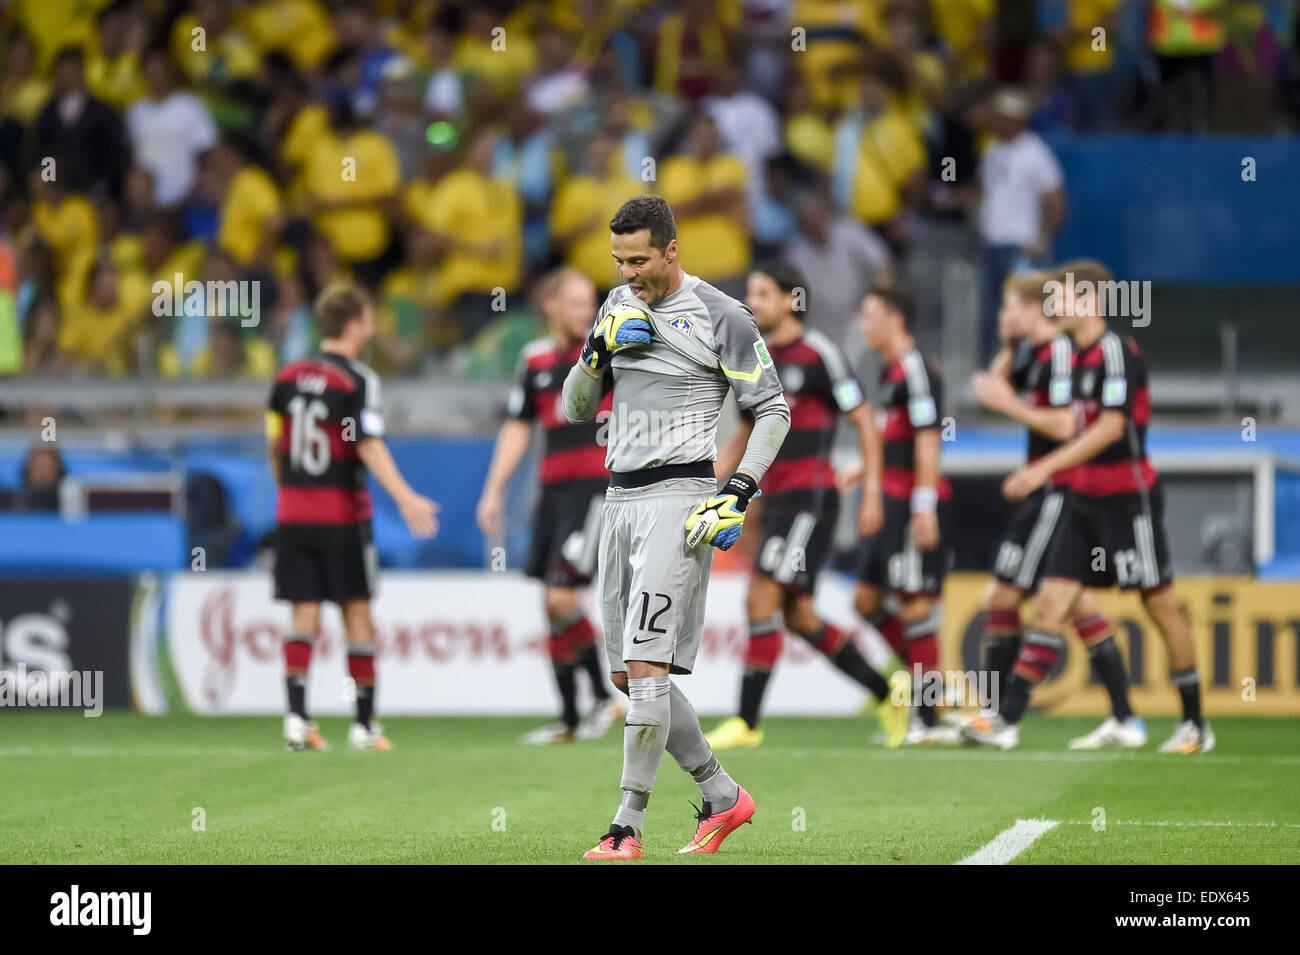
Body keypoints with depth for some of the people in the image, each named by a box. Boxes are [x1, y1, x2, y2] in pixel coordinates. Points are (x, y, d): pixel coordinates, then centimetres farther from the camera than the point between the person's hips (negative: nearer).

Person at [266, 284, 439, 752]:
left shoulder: (288, 376, 7)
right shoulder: (357, 380, -10)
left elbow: (275, 444, 13)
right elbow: (368, 445, -20)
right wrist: (405, 498, -24)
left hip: (293, 509, 5)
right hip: (341, 511, -4)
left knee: (304, 612, 3)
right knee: (356, 611, 5)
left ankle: (296, 714, -13)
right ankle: (364, 723, 9)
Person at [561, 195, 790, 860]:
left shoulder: (722, 317, -6)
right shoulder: (621, 305, 13)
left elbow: (773, 411, -3)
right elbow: (573, 409, 15)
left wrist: (739, 495, -14)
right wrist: (598, 350, -3)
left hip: (680, 496, -7)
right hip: (622, 498, 8)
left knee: (646, 666, -16)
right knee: (628, 676, 7)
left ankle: (628, 826, -14)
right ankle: (722, 797, 20)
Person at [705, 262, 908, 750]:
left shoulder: (818, 354, -9)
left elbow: (864, 421, -7)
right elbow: (745, 438, 23)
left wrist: (872, 493, -11)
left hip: (810, 497, -8)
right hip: (776, 498, 8)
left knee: (762, 602, -13)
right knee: (798, 615, 8)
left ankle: (747, 721, -8)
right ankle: (887, 695, 21)